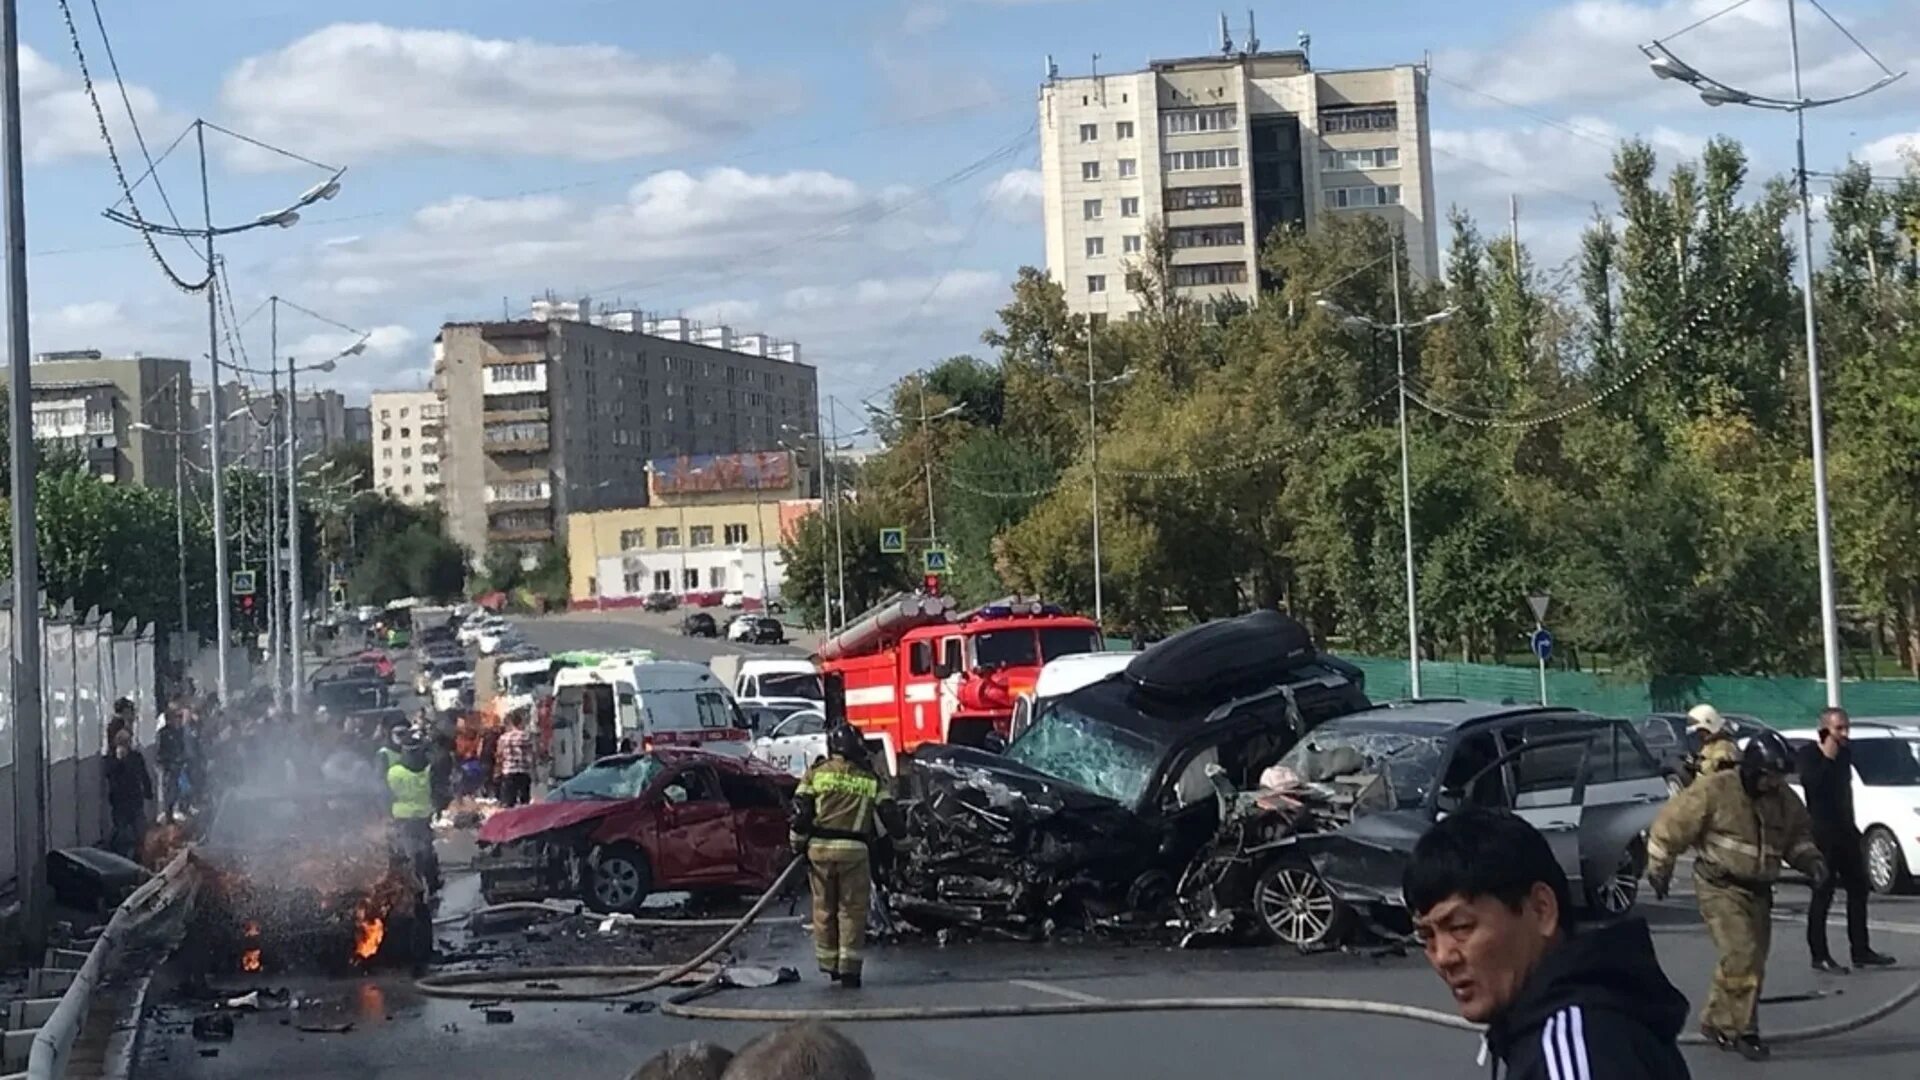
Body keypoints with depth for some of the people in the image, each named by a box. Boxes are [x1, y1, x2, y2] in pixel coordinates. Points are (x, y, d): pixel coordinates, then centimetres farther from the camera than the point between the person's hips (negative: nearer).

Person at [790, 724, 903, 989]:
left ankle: (828, 964, 20)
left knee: (824, 907, 13)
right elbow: (890, 815, 8)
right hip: (854, 850, -1)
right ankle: (848, 969, 0)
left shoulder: (815, 774, 6)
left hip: (819, 848, 1)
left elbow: (800, 814, 0)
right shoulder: (871, 780, 9)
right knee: (852, 910, 4)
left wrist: (798, 846, 9)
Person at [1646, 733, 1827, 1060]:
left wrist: (1809, 858, -3)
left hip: (1758, 891, 7)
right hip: (1721, 887, -7)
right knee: (1741, 955, -18)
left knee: (1752, 961, 11)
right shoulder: (1716, 791, -16)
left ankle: (1716, 1021, 28)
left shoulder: (1784, 799, 3)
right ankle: (1743, 1030, -10)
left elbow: (1797, 834, 18)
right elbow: (1672, 823, -10)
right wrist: (1658, 868, -3)